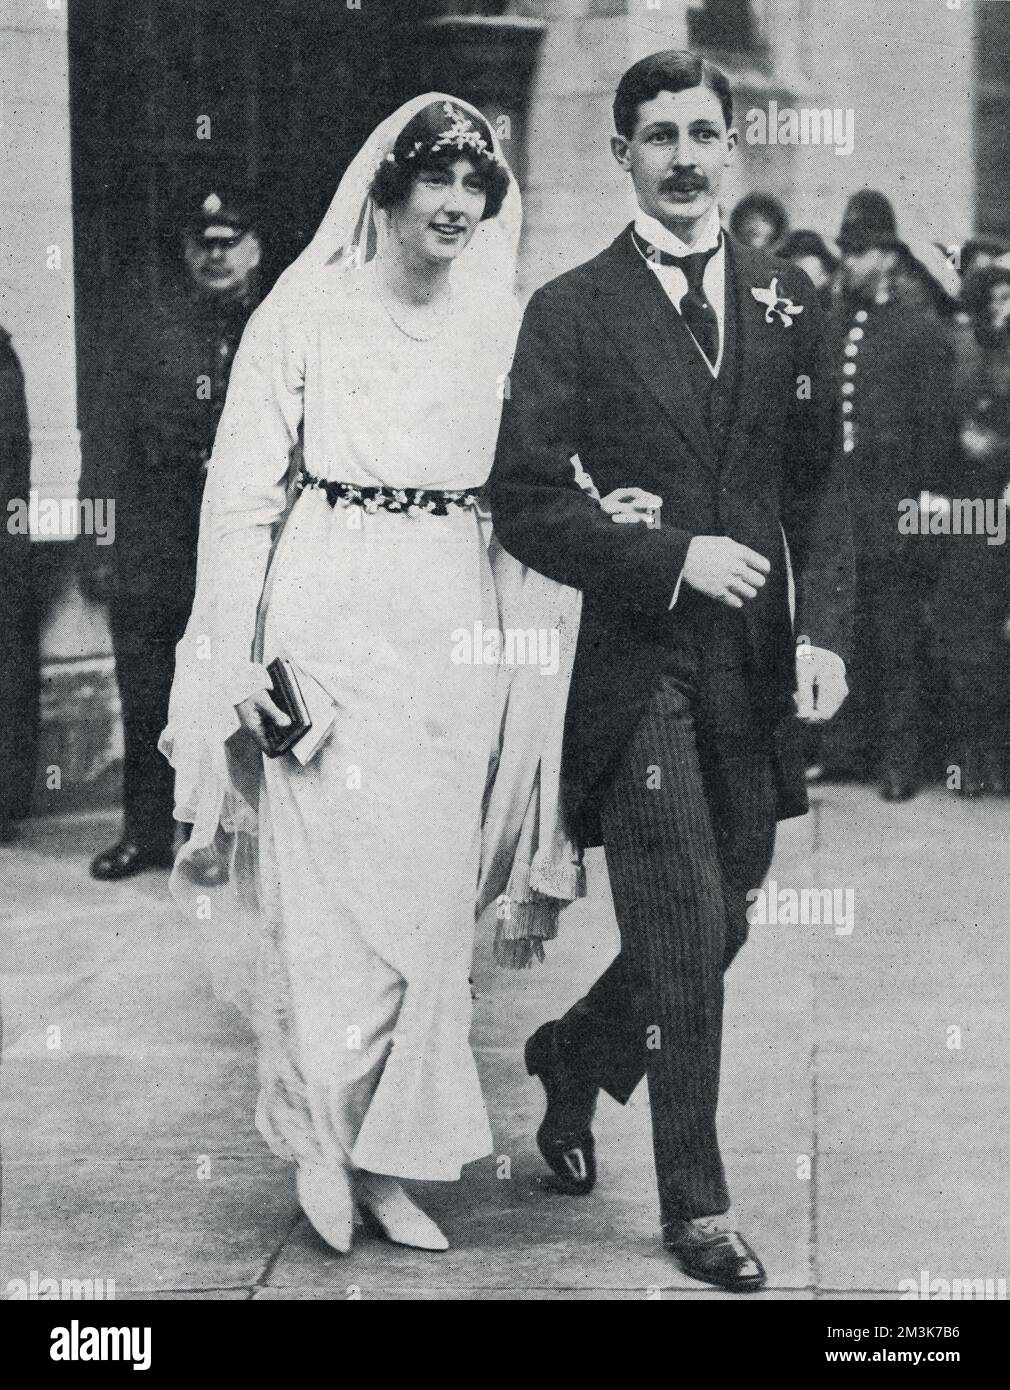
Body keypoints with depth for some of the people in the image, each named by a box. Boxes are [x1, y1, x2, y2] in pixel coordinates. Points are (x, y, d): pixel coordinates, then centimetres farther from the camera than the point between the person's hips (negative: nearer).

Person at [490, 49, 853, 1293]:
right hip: (638, 664, -4)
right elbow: (523, 501, -6)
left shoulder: (786, 302, 10)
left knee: (714, 932, 12)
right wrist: (670, 561, -15)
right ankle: (695, 1204, 12)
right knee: (687, 944, -4)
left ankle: (572, 1056, 41)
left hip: (755, 672, 4)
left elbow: (819, 483, 11)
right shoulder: (573, 312, -2)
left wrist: (825, 628, -2)